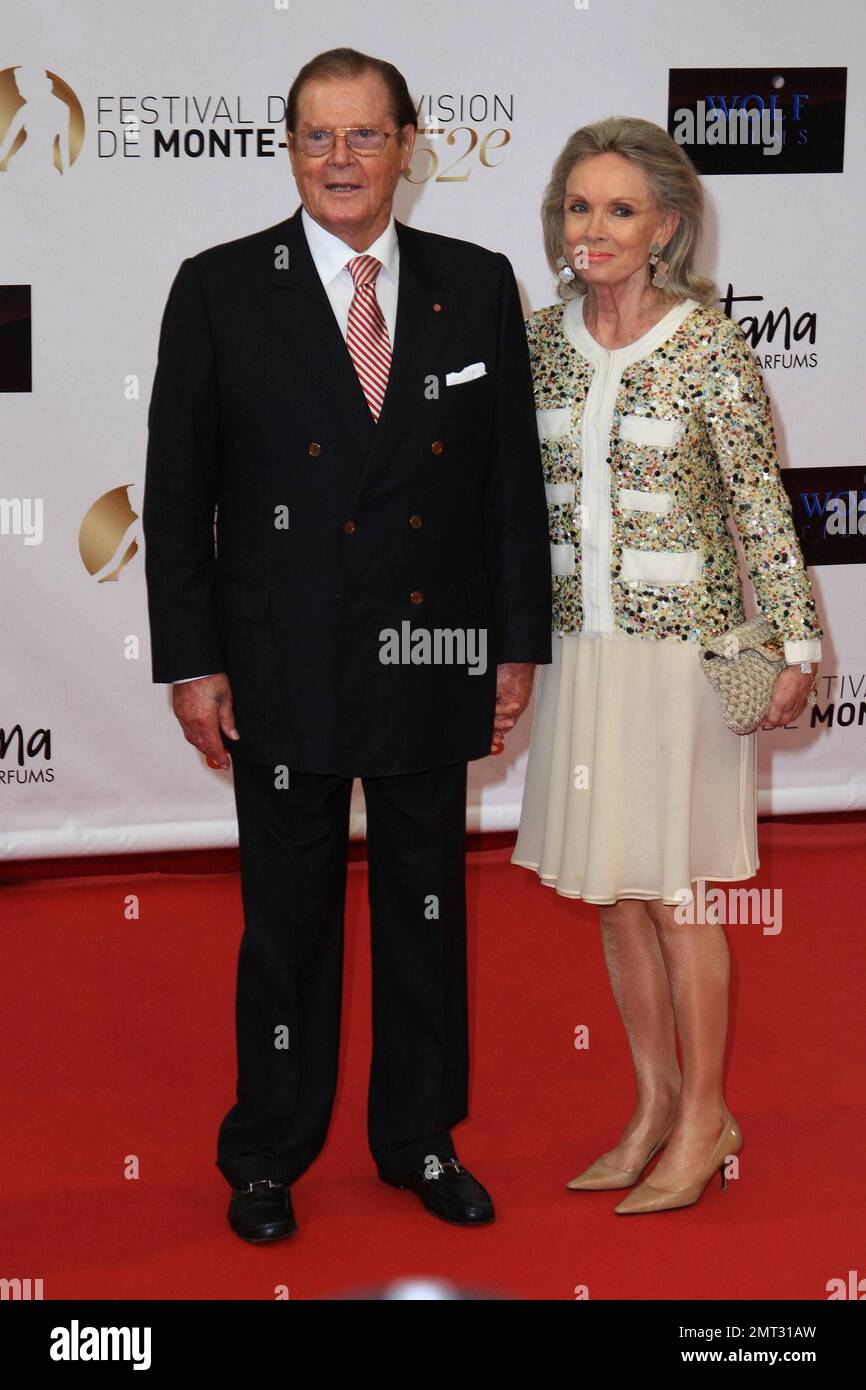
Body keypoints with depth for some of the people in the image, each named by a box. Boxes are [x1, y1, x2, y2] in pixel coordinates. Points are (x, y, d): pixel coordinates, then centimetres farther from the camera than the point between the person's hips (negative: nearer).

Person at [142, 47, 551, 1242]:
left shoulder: (477, 287, 3)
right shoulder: (220, 290, -3)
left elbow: (514, 478, 5)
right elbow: (177, 491, -3)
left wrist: (517, 643, 3)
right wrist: (191, 661, -6)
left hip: (433, 663, 2)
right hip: (285, 671, -2)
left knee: (428, 908, 13)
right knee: (287, 917, 9)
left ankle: (422, 1138, 30)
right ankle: (268, 1154, 25)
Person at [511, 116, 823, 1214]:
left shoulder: (708, 342, -9)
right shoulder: (543, 338, 5)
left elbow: (761, 502, -7)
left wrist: (795, 641, -7)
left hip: (678, 640, -5)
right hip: (578, 642, 5)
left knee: (669, 886, 1)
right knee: (609, 888, 10)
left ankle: (705, 1117, 15)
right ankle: (655, 1104, 24)